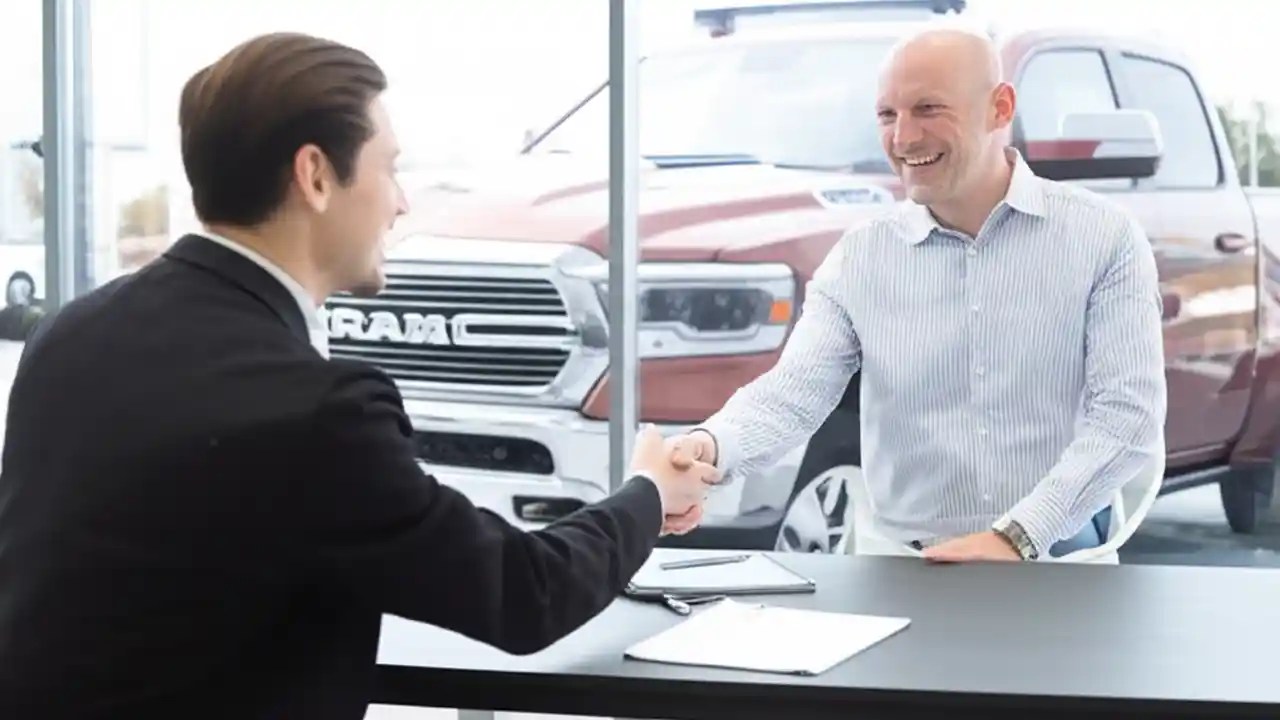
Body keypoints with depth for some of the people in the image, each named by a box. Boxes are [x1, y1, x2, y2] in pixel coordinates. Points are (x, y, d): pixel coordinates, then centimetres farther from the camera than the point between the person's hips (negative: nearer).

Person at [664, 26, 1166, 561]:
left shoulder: (1104, 237, -1)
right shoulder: (859, 257, 5)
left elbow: (1129, 414, -9)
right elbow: (794, 391, -6)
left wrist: (1017, 536, -20)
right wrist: (712, 446, -29)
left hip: (1061, 564, -1)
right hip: (903, 569, 2)